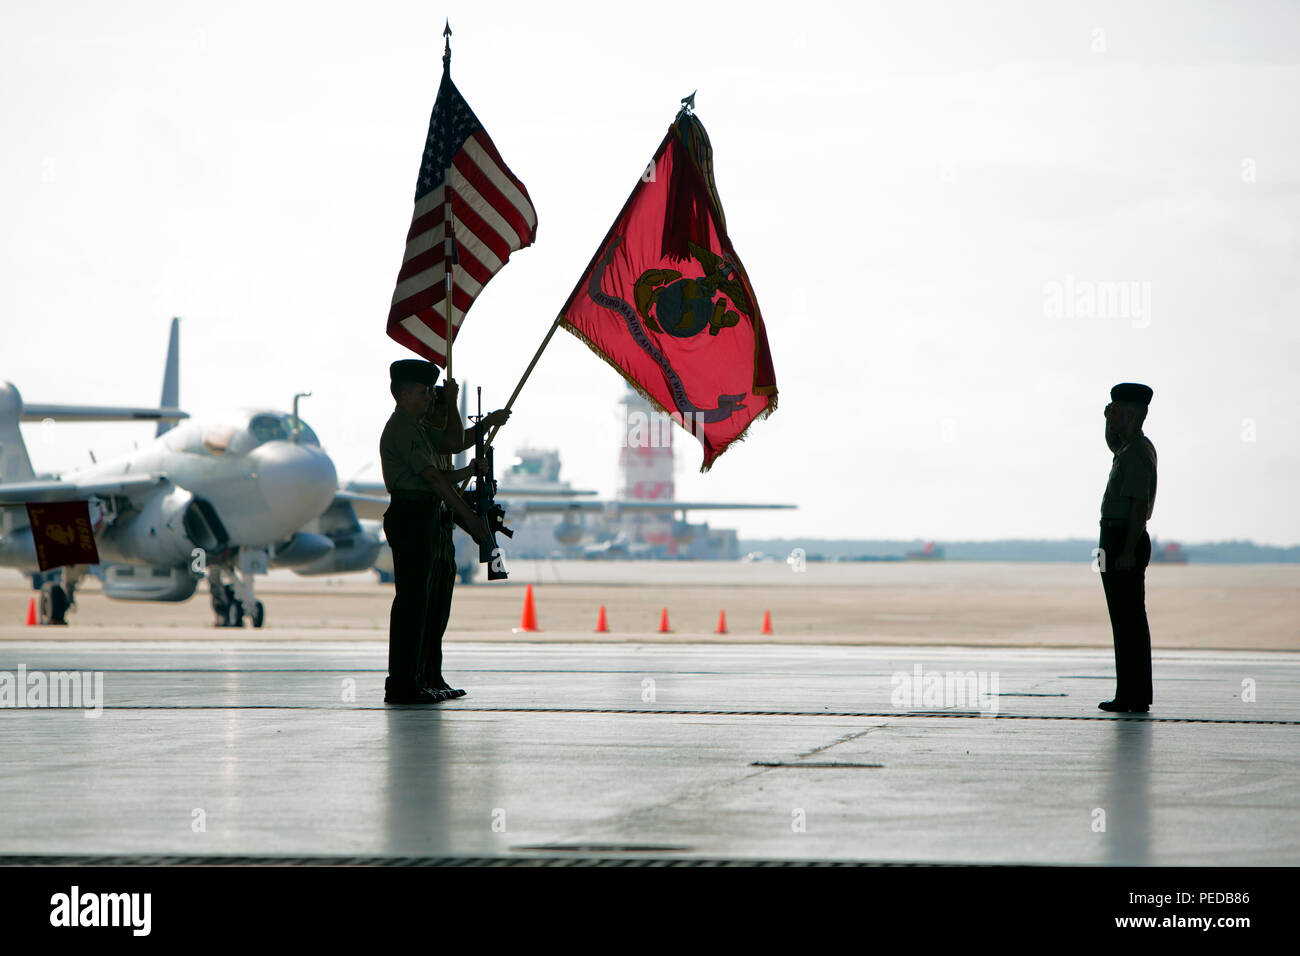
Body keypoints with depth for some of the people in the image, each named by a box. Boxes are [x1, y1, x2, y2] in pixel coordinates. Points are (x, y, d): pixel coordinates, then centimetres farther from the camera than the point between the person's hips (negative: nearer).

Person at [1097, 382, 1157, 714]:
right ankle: (1137, 696, 14)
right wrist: (1112, 422, 20)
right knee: (1130, 620, 11)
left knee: (1127, 621, -10)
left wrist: (1127, 552, -26)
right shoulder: (1136, 447, 15)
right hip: (1125, 544, 10)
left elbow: (1139, 505, -23)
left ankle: (1131, 697, -10)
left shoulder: (1136, 454, -16)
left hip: (1122, 543, -10)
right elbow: (1112, 445, 39)